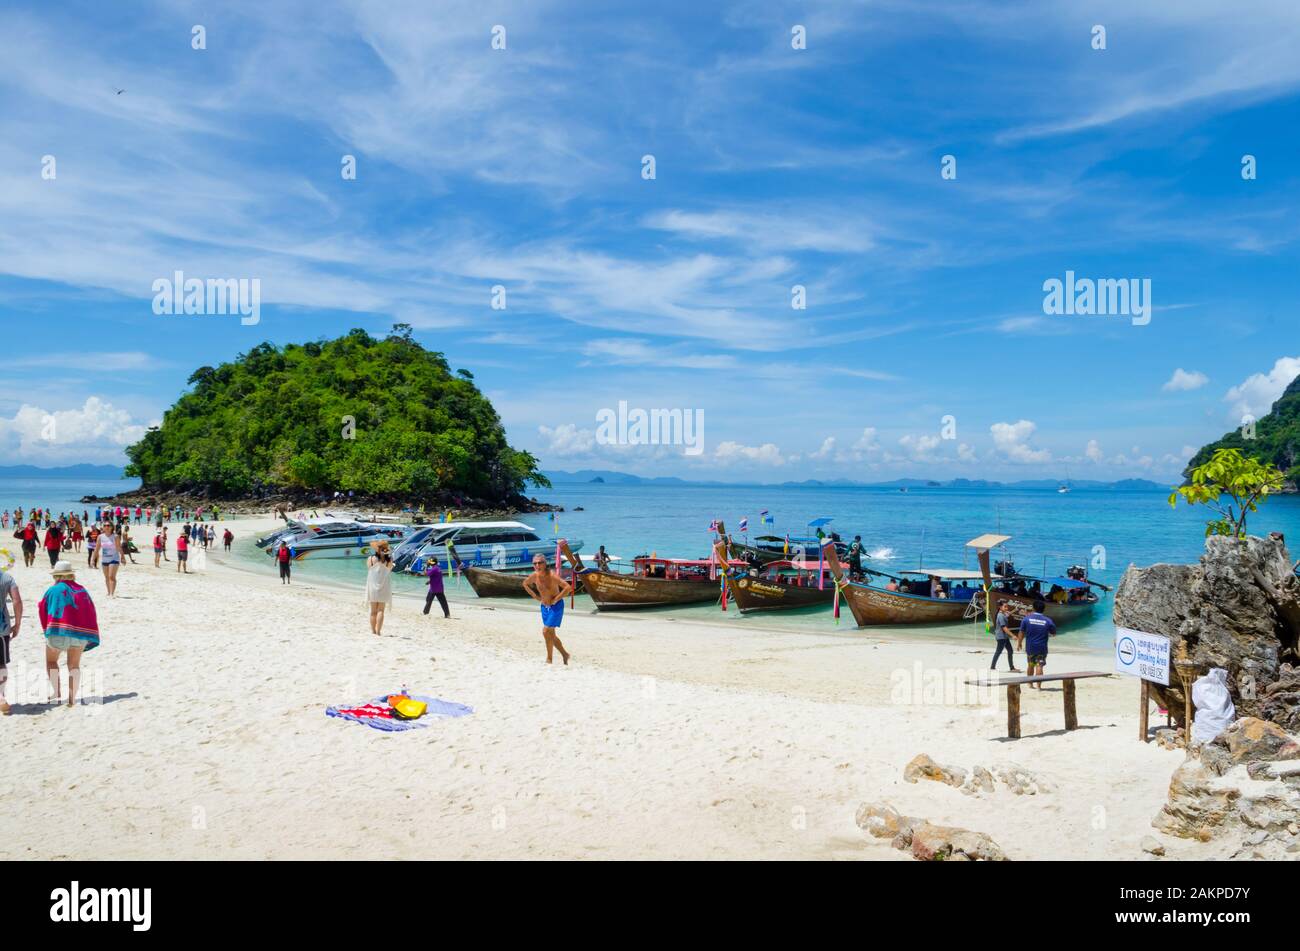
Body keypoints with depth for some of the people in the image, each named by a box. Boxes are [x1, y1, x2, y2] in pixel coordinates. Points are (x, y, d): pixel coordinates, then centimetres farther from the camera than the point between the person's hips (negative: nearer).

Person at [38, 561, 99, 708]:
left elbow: (43, 611, 5)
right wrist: (89, 637, 16)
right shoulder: (82, 591, 13)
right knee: (74, 665, 13)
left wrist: (47, 629, 19)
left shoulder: (53, 590, 2)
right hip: (81, 633, 3)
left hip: (58, 631, -3)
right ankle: (72, 697, 7)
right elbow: (91, 614, 12)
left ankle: (56, 691, 5)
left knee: (51, 661, 18)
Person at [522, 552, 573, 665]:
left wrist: (556, 599, -24)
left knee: (546, 631, -14)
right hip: (544, 606, 7)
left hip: (556, 606, -7)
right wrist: (535, 596, 6)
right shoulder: (534, 576, -6)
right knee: (551, 634, 13)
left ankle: (549, 659, 0)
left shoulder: (552, 575, -23)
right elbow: (525, 584, 16)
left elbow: (568, 587, -32)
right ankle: (564, 654, 31)